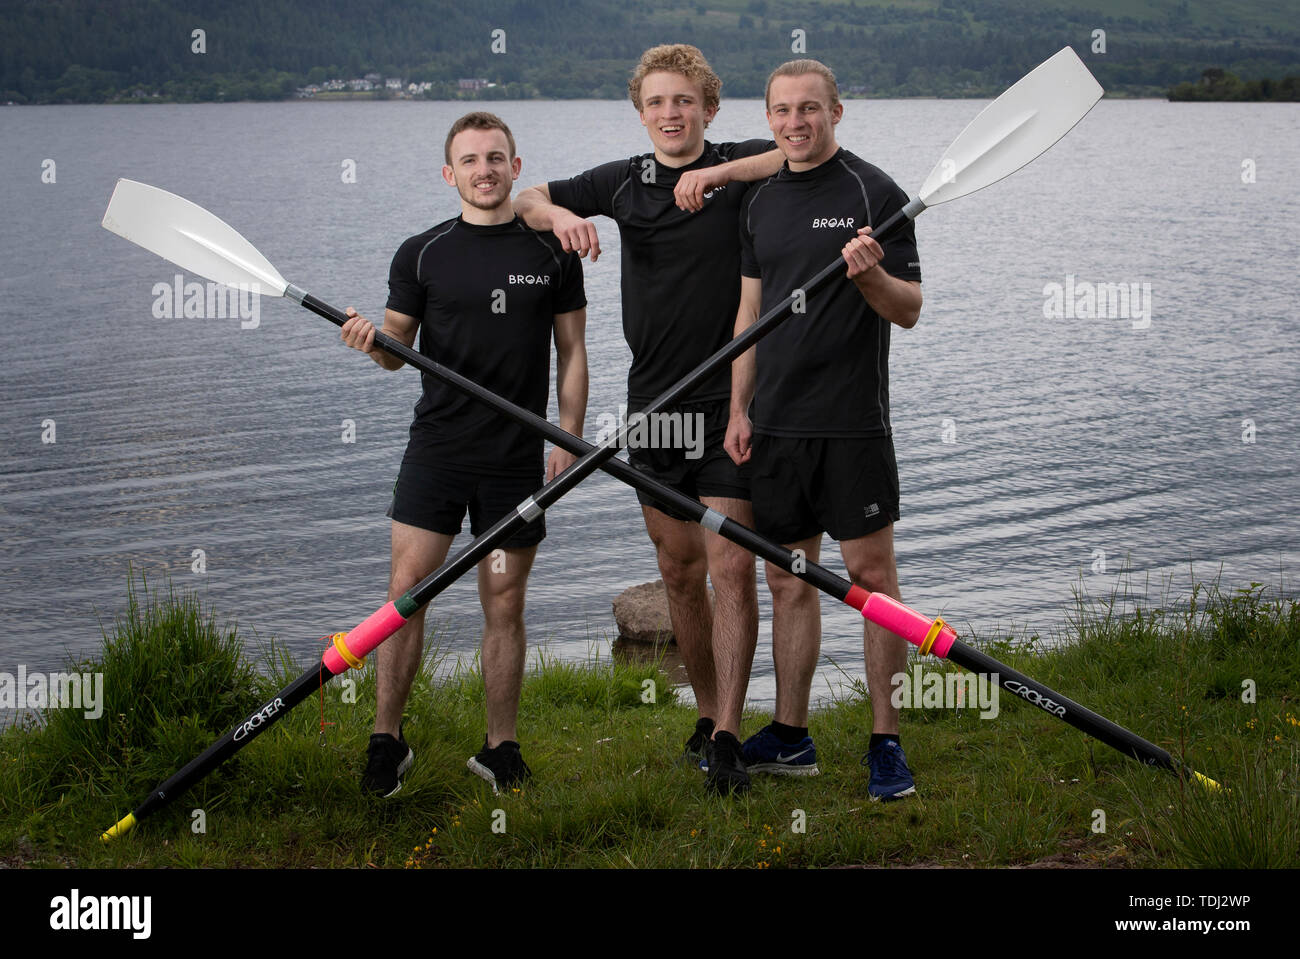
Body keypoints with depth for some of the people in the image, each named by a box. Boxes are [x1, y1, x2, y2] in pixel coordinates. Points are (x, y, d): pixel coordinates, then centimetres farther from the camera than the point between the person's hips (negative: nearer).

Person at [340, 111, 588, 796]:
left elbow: (570, 351, 8)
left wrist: (569, 437, -1)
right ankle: (386, 740, 7)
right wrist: (371, 341, -16)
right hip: (437, 448, 0)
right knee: (406, 590, -5)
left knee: (504, 605, 5)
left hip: (518, 456, 0)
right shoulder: (422, 254, 4)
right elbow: (398, 351, 7)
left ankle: (500, 749, 16)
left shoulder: (551, 252, 5)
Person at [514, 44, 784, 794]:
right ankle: (707, 716, 25)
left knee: (731, 568, -11)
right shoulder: (622, 181, 10)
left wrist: (716, 173, -24)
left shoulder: (737, 166, -1)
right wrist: (561, 215, -8)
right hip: (654, 402, 4)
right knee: (680, 571, 10)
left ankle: (728, 738, -10)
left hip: (728, 401, -4)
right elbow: (527, 201, 15)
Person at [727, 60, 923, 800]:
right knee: (788, 579, 11)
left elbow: (910, 310, -6)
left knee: (872, 575, -2)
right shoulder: (761, 203, 12)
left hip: (853, 424, -5)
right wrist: (739, 409, 10)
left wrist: (872, 275, -27)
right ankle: (790, 737, 20)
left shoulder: (875, 194, -5)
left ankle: (887, 741, 5)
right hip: (777, 425, 6)